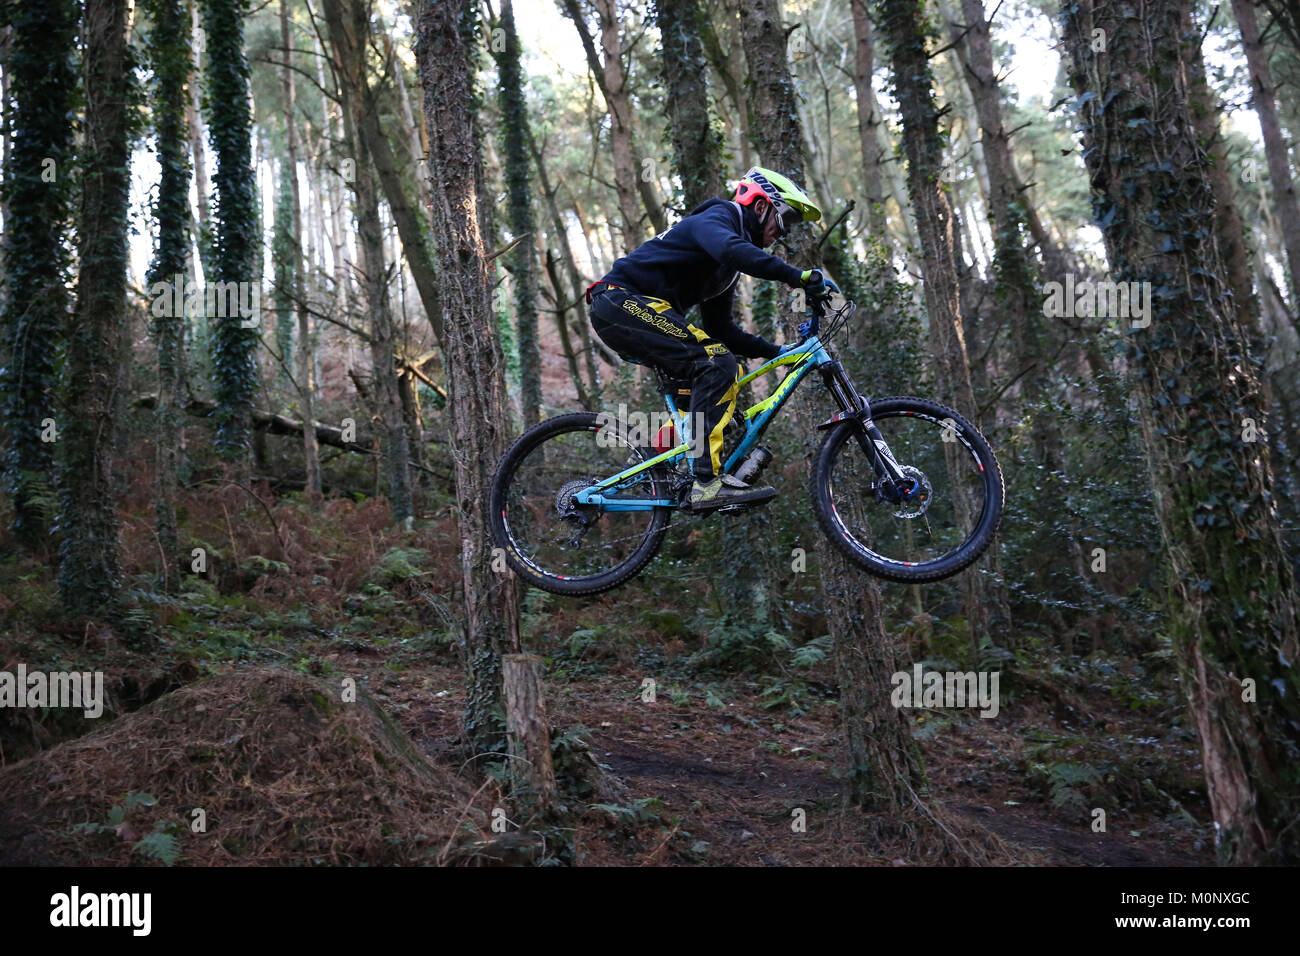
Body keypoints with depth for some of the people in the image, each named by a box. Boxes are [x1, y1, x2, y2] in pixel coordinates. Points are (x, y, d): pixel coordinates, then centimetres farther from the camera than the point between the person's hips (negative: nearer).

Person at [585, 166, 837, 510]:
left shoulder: (726, 268, 23)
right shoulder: (716, 217, -5)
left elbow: (720, 329, 22)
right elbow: (733, 250, -30)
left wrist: (777, 352, 14)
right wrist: (800, 276, -29)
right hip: (623, 301, -10)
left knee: (722, 373, 9)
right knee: (718, 365, -21)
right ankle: (708, 482, -25)